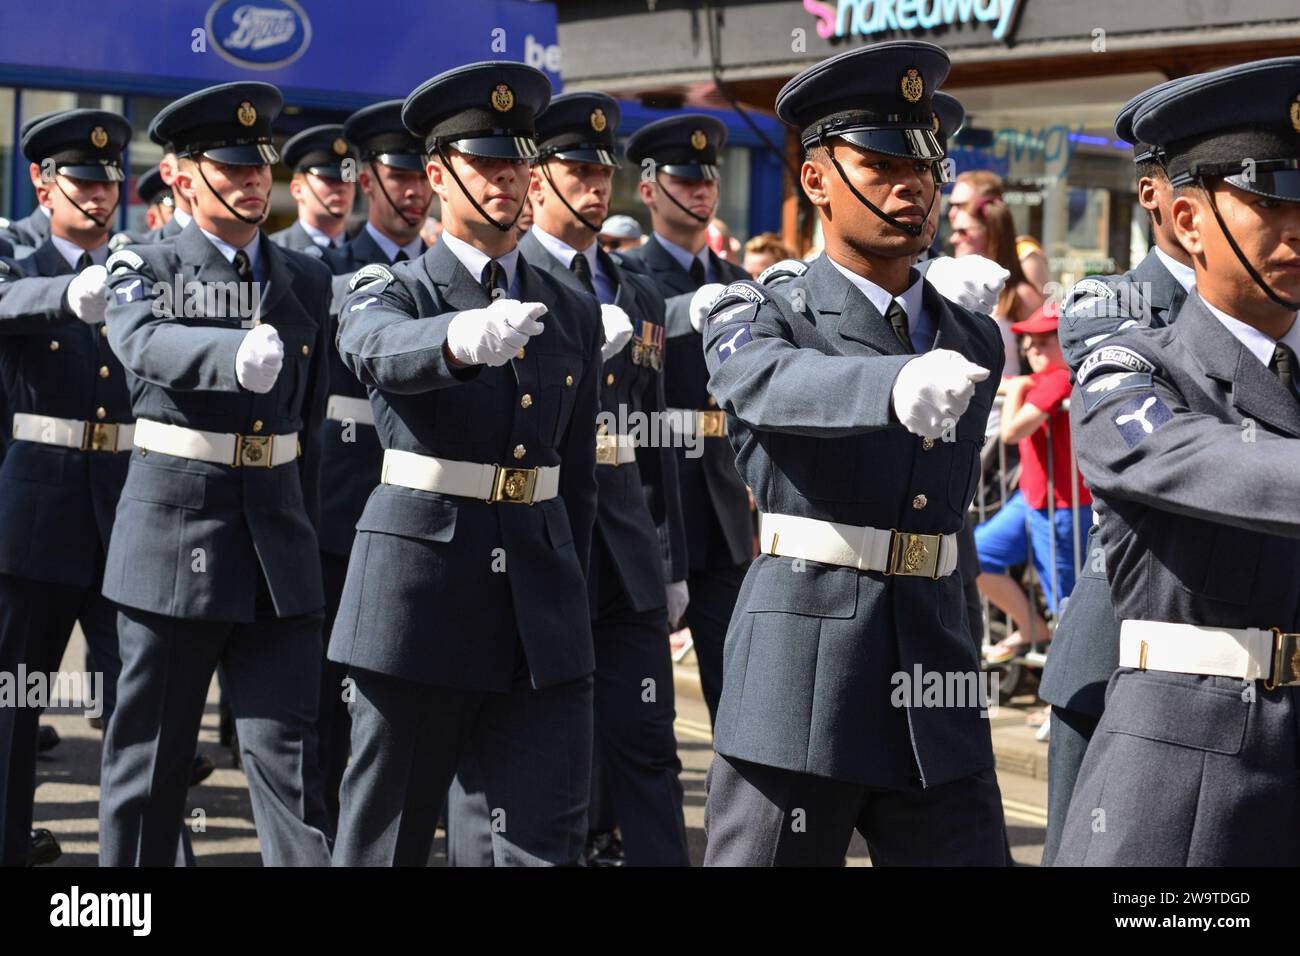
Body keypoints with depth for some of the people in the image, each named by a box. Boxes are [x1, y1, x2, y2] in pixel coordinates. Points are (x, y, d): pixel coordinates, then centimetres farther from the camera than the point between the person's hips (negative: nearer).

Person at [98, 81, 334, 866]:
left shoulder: (308, 281, 10)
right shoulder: (147, 268, -2)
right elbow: (144, 342, -25)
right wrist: (236, 354, -45)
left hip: (278, 548, 3)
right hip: (173, 535, -3)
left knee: (290, 756, 0)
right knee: (151, 756, 6)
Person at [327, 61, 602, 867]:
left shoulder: (574, 313, 12)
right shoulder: (392, 293, -1)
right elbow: (382, 349, -28)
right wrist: (463, 337, -50)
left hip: (543, 601, 4)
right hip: (420, 590, -3)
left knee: (551, 835, 0)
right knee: (388, 831, 5)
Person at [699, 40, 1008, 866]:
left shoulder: (977, 343, 13)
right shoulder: (757, 318, -2)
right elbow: (775, 385, -26)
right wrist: (896, 383, -44)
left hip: (937, 701, 4)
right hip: (795, 700, -4)